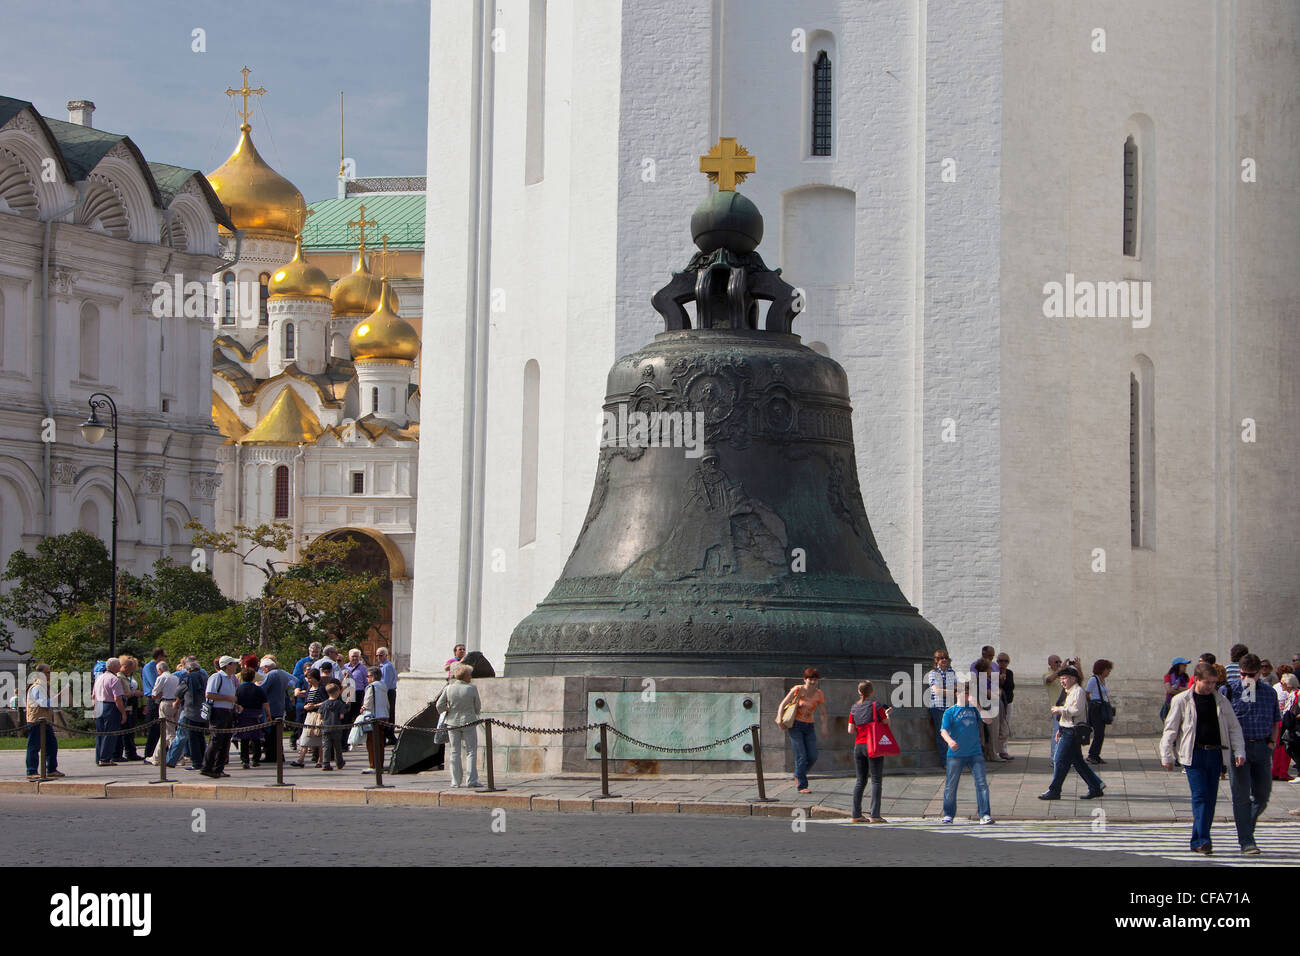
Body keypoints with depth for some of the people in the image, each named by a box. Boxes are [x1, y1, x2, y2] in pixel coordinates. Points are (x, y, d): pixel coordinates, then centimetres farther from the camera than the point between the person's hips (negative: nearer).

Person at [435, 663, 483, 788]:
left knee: (455, 753, 9)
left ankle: (455, 781, 8)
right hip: (469, 721, -2)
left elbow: (439, 705, -2)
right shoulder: (472, 689, -9)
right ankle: (471, 780, 0)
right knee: (471, 752, 5)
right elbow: (478, 707, 0)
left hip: (453, 722, 2)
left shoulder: (449, 688, -4)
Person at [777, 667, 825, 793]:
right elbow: (783, 704, -4)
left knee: (813, 757, -1)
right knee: (801, 756, -10)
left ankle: (798, 776, 25)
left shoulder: (819, 695, 2)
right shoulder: (798, 690, -8)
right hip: (795, 725, -4)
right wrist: (779, 718, -16)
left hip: (809, 727, 4)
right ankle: (802, 786, -4)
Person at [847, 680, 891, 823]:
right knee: (876, 781, -3)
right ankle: (875, 815, -9)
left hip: (858, 746, 5)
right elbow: (886, 724, -3)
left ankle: (856, 815, 9)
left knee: (861, 780, 12)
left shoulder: (854, 709, 7)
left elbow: (851, 730, 4)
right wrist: (887, 714, 15)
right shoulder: (876, 706, -7)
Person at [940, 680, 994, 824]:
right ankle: (948, 814, 18)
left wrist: (977, 705, -11)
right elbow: (944, 730, -10)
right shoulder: (950, 712, 0)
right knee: (951, 785, 4)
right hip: (956, 754, -2)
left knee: (982, 783, -7)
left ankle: (985, 815, -5)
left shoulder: (973, 709, 8)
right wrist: (949, 741, -30)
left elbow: (988, 720, -4)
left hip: (975, 753, 2)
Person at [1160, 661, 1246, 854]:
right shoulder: (1182, 701, 0)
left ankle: (1197, 841, 14)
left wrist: (1239, 752, 1)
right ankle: (1202, 840, -16)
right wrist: (1167, 756, -2)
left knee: (1210, 798, 5)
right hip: (1193, 755, -4)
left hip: (1215, 754, 4)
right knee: (1200, 796, -13)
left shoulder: (1221, 701, 10)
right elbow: (1170, 729, 2)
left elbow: (1234, 728, 13)